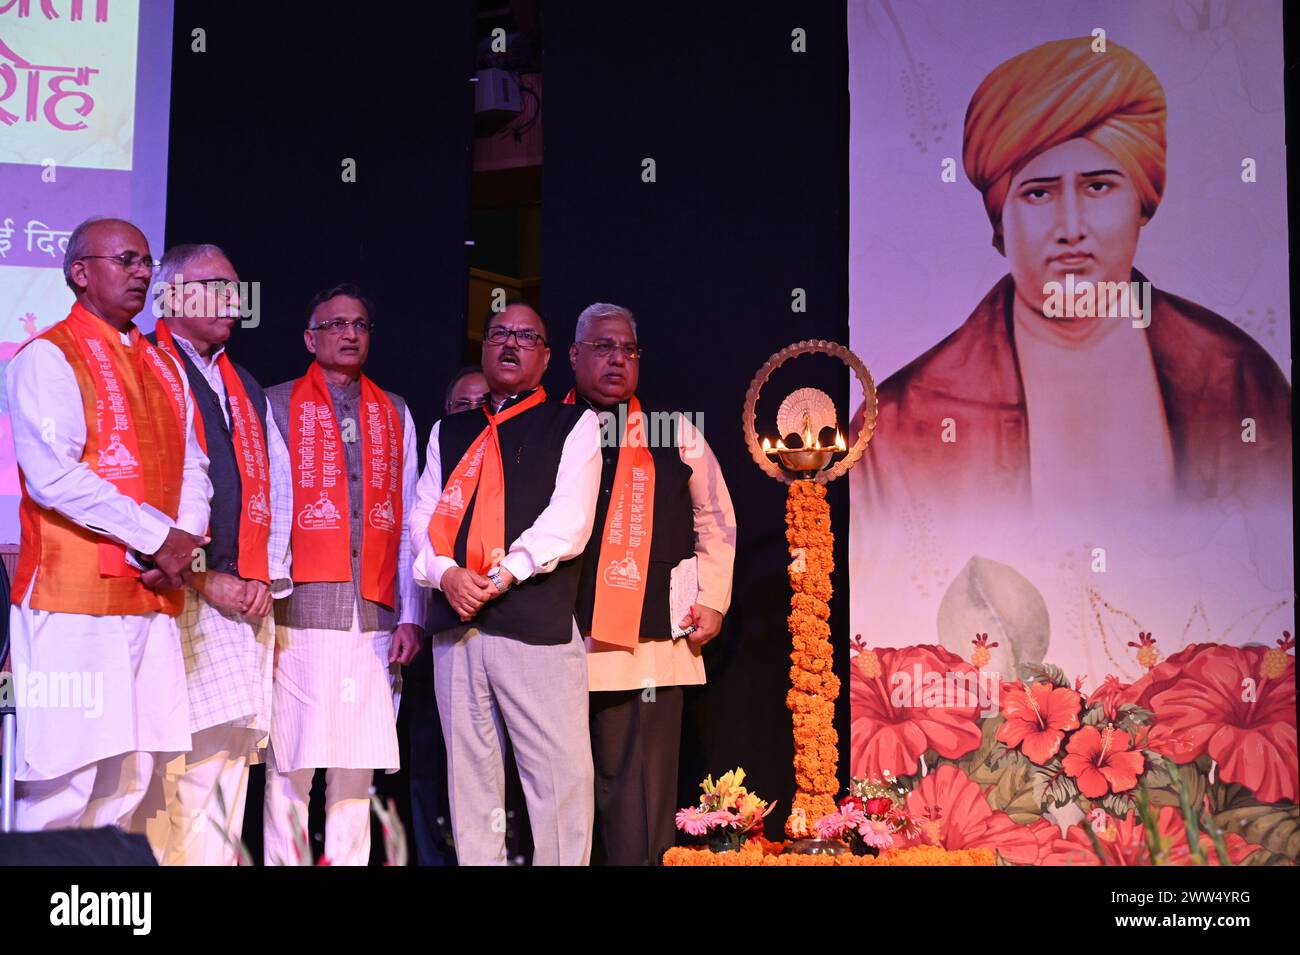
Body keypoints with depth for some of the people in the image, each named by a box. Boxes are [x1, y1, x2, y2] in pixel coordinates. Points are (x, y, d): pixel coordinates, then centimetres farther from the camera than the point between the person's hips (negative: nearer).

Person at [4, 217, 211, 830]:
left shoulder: (162, 367, 19)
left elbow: (192, 464, 15)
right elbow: (53, 475, -16)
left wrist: (185, 540, -5)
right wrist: (156, 536, -14)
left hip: (152, 594, 7)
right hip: (74, 596, -7)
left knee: (130, 776, 9)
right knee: (63, 776, -8)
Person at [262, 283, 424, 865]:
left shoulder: (395, 414, 17)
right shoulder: (278, 406, 7)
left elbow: (408, 521, 12)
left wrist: (411, 615, 5)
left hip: (374, 616, 3)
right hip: (301, 608, -3)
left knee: (358, 767, 3)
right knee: (292, 766, -4)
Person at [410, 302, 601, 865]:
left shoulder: (573, 425, 8)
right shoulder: (448, 432, 21)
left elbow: (569, 520, -4)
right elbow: (423, 517, 12)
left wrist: (503, 575, -13)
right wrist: (445, 572, -8)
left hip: (536, 622, -4)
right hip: (455, 620, 4)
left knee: (561, 773, -9)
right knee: (469, 775, 7)